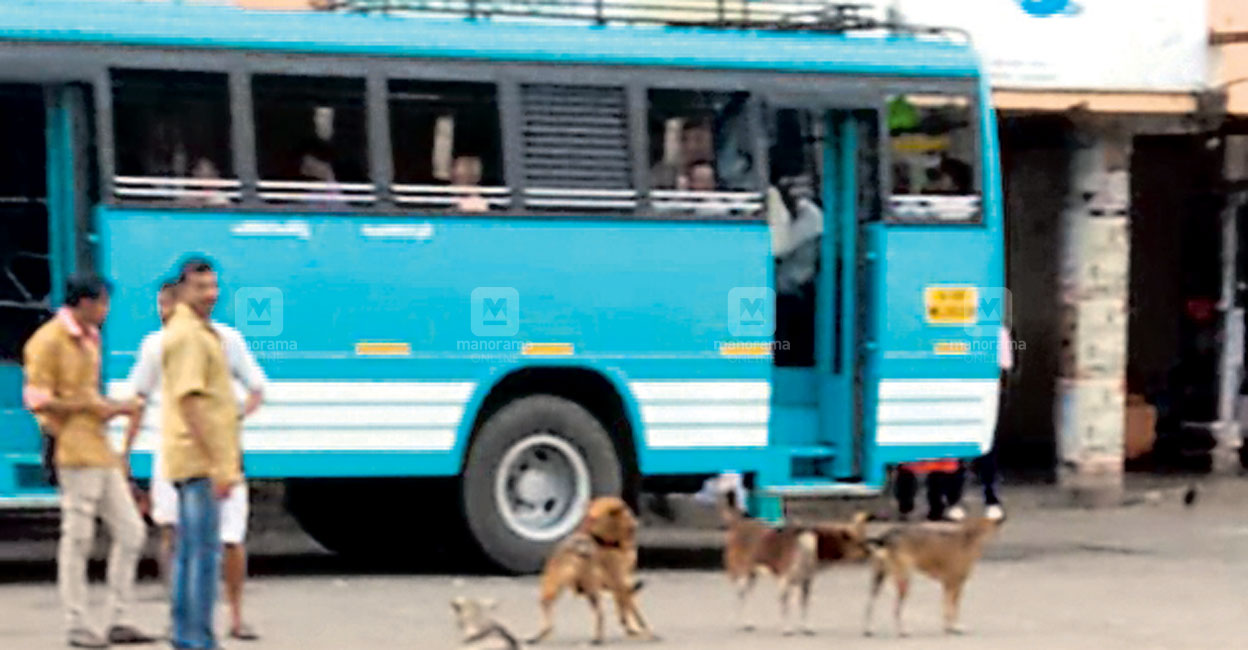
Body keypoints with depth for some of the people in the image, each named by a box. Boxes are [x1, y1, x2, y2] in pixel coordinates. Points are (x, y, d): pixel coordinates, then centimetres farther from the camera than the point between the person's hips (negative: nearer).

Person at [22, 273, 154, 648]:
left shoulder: (88, 339, 18)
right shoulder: (48, 341, -10)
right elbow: (37, 400, -15)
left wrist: (113, 408, 10)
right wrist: (92, 406, -16)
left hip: (100, 450, 9)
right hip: (75, 452, -9)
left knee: (130, 532, 8)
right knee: (78, 539, -4)